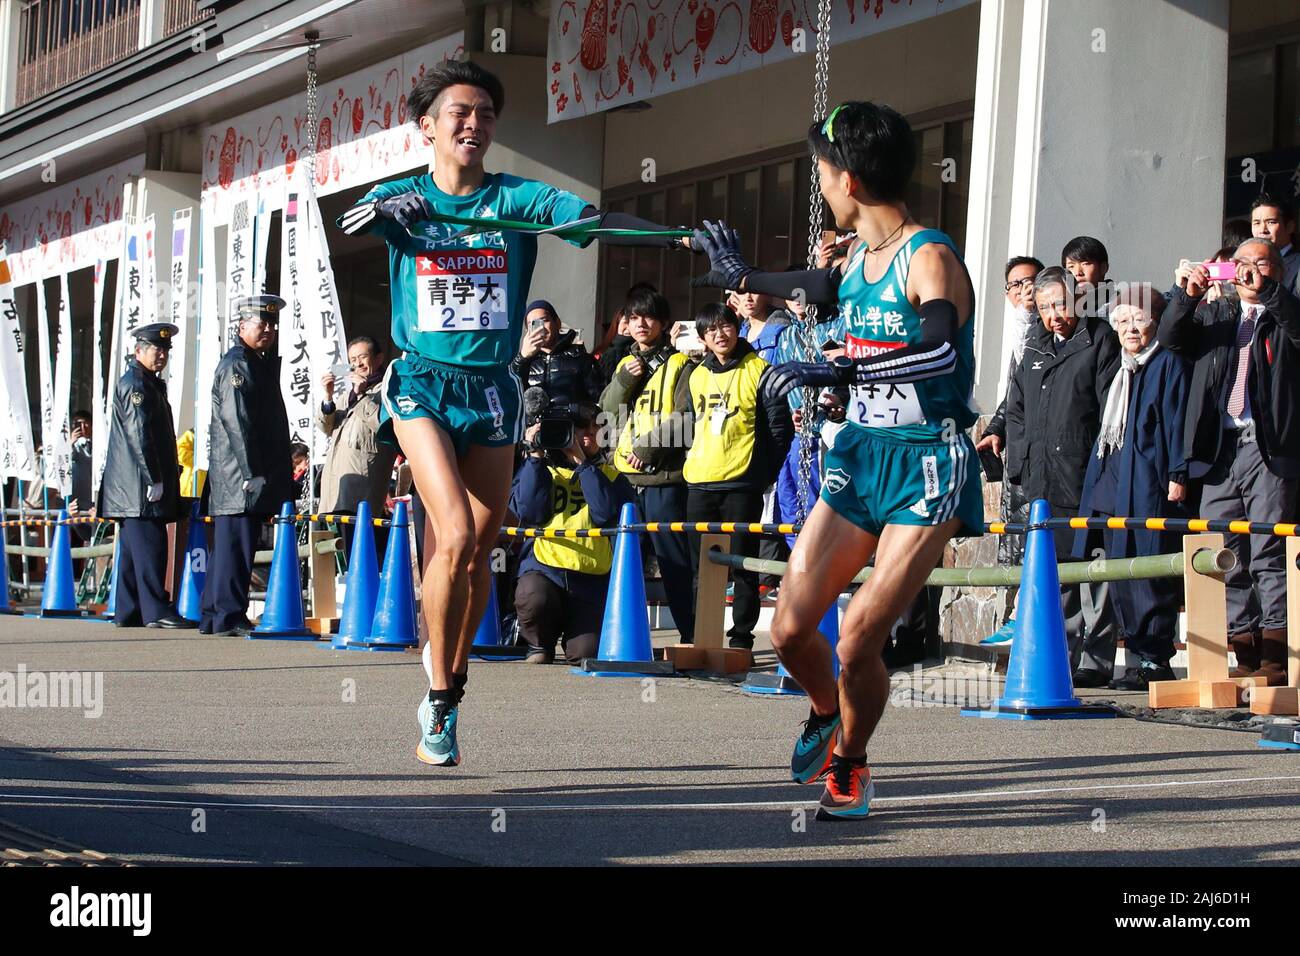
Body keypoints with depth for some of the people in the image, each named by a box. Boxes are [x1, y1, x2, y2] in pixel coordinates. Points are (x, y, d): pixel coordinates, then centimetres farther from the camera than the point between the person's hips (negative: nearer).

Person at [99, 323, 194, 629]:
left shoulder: (150, 383, 21)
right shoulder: (135, 384, -11)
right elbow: (140, 434, -18)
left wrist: (169, 473, 22)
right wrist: (154, 479, -20)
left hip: (132, 488, 10)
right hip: (140, 486, -10)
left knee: (134, 548, 11)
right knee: (150, 546, -11)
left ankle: (128, 612, 14)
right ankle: (156, 611, -13)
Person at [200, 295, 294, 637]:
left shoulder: (262, 364, 21)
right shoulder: (235, 365, -8)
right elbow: (237, 423, -16)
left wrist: (280, 477, 20)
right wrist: (252, 474, -20)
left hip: (253, 480, 10)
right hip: (240, 478, -10)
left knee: (229, 545, 12)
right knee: (236, 544, -9)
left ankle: (213, 615, 16)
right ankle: (229, 617, -9)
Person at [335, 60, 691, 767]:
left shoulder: (520, 199, 2)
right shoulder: (403, 198, 1)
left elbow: (600, 219, -11)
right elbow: (351, 222, -19)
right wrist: (382, 210, -43)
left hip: (492, 389, 3)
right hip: (423, 383, -3)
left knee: (476, 553, 7)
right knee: (455, 538, -18)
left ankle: (451, 687, 27)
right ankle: (437, 702, -7)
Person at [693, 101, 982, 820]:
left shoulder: (929, 258, -17)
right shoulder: (858, 256, 7)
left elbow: (940, 350, -36)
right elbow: (824, 288, 32)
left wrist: (844, 370, -45)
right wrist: (743, 278, 38)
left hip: (926, 466, -7)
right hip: (861, 455, 7)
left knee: (856, 641, -14)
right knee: (789, 630, 2)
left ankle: (849, 763, 13)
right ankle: (827, 714, 33)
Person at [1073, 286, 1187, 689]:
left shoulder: (1169, 364, -2)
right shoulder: (1121, 370, 22)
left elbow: (1176, 422, -9)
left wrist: (1177, 475, -15)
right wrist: (1098, 483, 21)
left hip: (1149, 486, -8)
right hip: (1113, 486, 8)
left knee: (1150, 575, -9)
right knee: (1121, 576, 6)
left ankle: (1155, 660, -7)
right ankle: (1139, 654, 10)